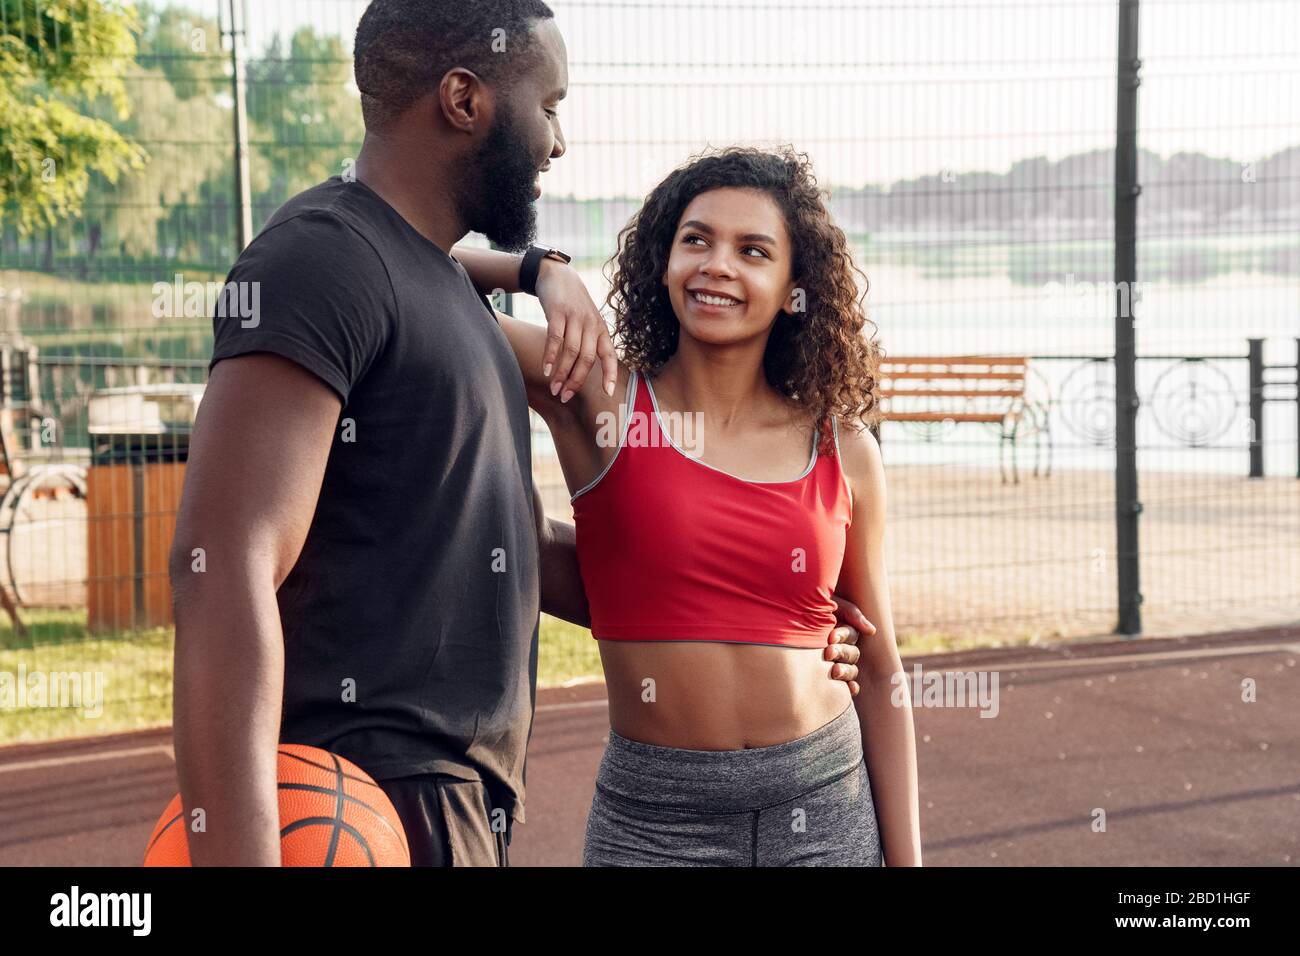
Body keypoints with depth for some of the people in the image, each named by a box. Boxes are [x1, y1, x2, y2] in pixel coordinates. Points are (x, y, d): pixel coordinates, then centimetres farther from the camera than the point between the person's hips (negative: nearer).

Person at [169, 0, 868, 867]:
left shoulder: (443, 285, 17)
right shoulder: (322, 258, -13)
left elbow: (520, 549, 24)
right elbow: (224, 569, -23)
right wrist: (238, 850, -31)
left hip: (465, 807, 9)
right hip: (369, 809, -9)